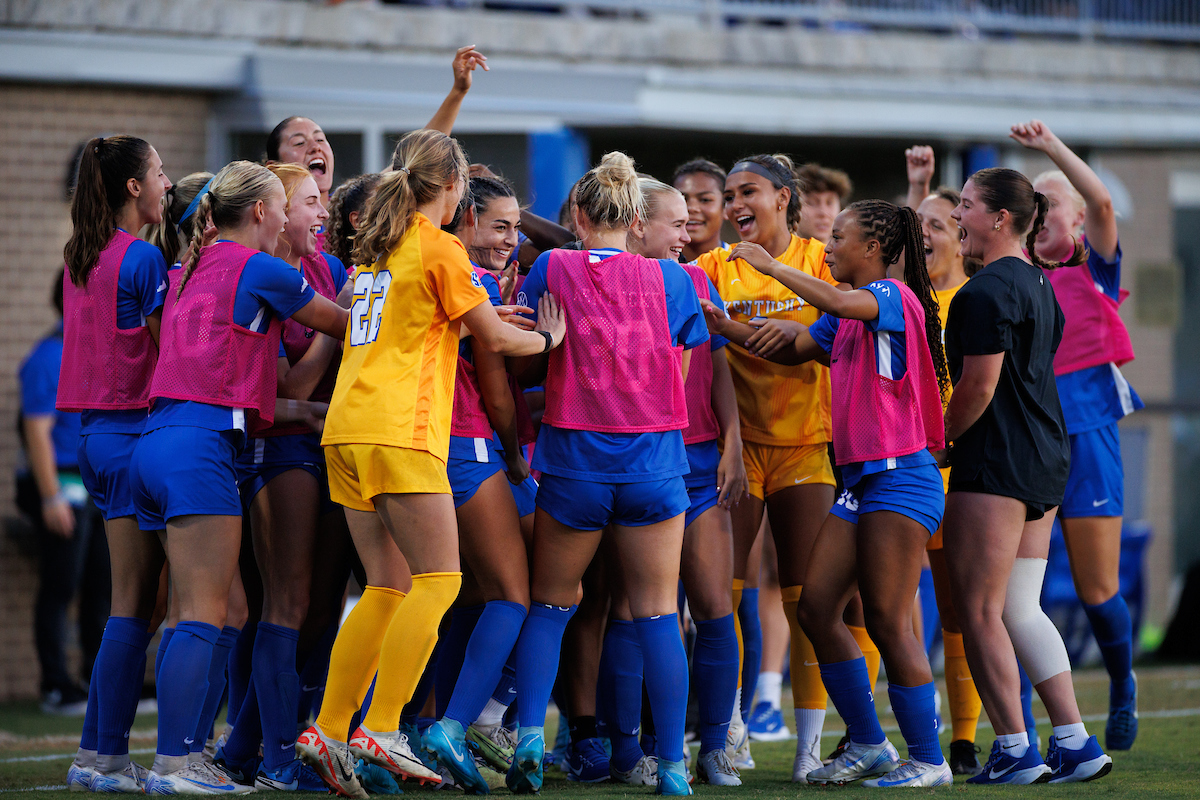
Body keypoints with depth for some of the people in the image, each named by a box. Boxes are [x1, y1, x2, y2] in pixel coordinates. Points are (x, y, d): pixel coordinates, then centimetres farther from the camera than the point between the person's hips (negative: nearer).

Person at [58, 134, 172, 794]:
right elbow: (171, 350, -10)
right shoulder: (142, 256, -12)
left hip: (95, 434, 9)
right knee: (135, 603, -5)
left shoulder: (81, 258, 13)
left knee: (131, 600, 13)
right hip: (136, 429, -9)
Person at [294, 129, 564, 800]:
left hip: (347, 429, 8)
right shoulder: (440, 249, -5)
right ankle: (382, 728, -14)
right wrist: (547, 338, 20)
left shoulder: (376, 248, 19)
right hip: (401, 430, -8)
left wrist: (483, 314, 29)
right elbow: (493, 337, 1)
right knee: (439, 580, -5)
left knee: (386, 588, 10)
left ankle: (329, 732, 3)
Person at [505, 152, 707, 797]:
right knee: (657, 614, 6)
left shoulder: (552, 269, 0)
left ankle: (530, 734, -2)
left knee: (549, 605, 15)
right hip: (655, 462, 1)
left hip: (572, 460, -1)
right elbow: (678, 374, 10)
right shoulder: (670, 279, 4)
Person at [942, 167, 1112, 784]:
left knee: (979, 612, -3)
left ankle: (1014, 751, -2)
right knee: (1020, 611, 12)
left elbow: (979, 387, -18)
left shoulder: (986, 291, -14)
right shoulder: (1037, 282, 16)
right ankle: (1075, 744, 9)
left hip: (997, 463, -10)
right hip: (1047, 456, 10)